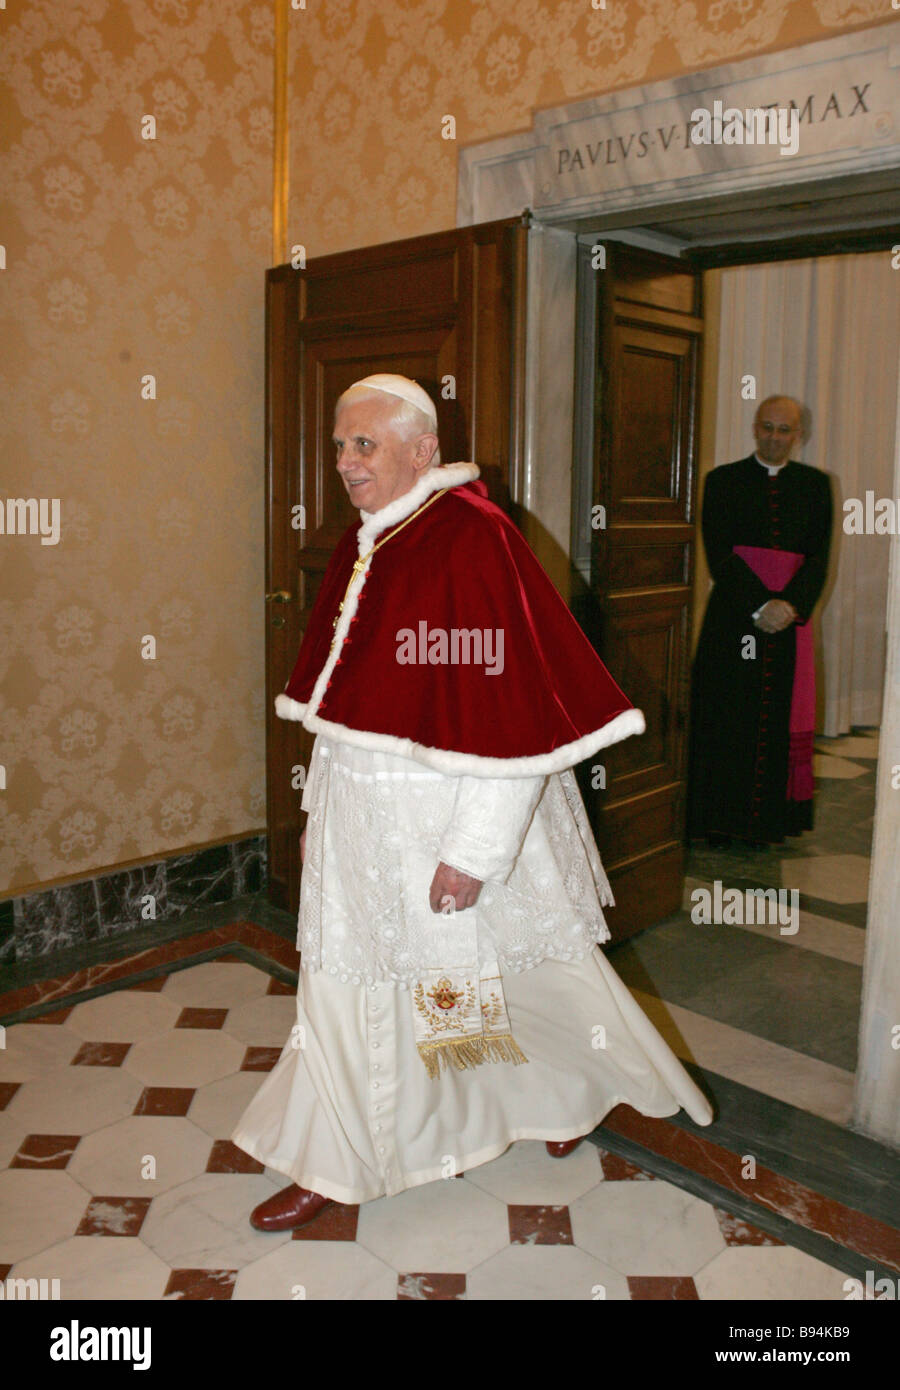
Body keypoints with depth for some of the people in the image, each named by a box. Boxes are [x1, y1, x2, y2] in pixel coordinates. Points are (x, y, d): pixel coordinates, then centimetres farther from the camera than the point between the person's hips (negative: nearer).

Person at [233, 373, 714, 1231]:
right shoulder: (360, 548, 6)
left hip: (456, 814, -8)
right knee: (347, 984, 17)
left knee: (515, 968, 13)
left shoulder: (475, 542, -21)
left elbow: (513, 711, -24)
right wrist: (319, 807, 16)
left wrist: (472, 848, -23)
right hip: (360, 818, 8)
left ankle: (576, 1091, 44)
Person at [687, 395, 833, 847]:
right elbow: (719, 555, -5)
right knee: (725, 720, -1)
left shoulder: (815, 484, 11)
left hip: (790, 617, 2)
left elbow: (819, 558, 3)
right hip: (732, 618, -1)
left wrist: (790, 604, -14)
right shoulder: (723, 480, 5)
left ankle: (768, 820, 14)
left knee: (780, 720, 4)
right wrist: (758, 607, -15)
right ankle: (720, 822, 8)